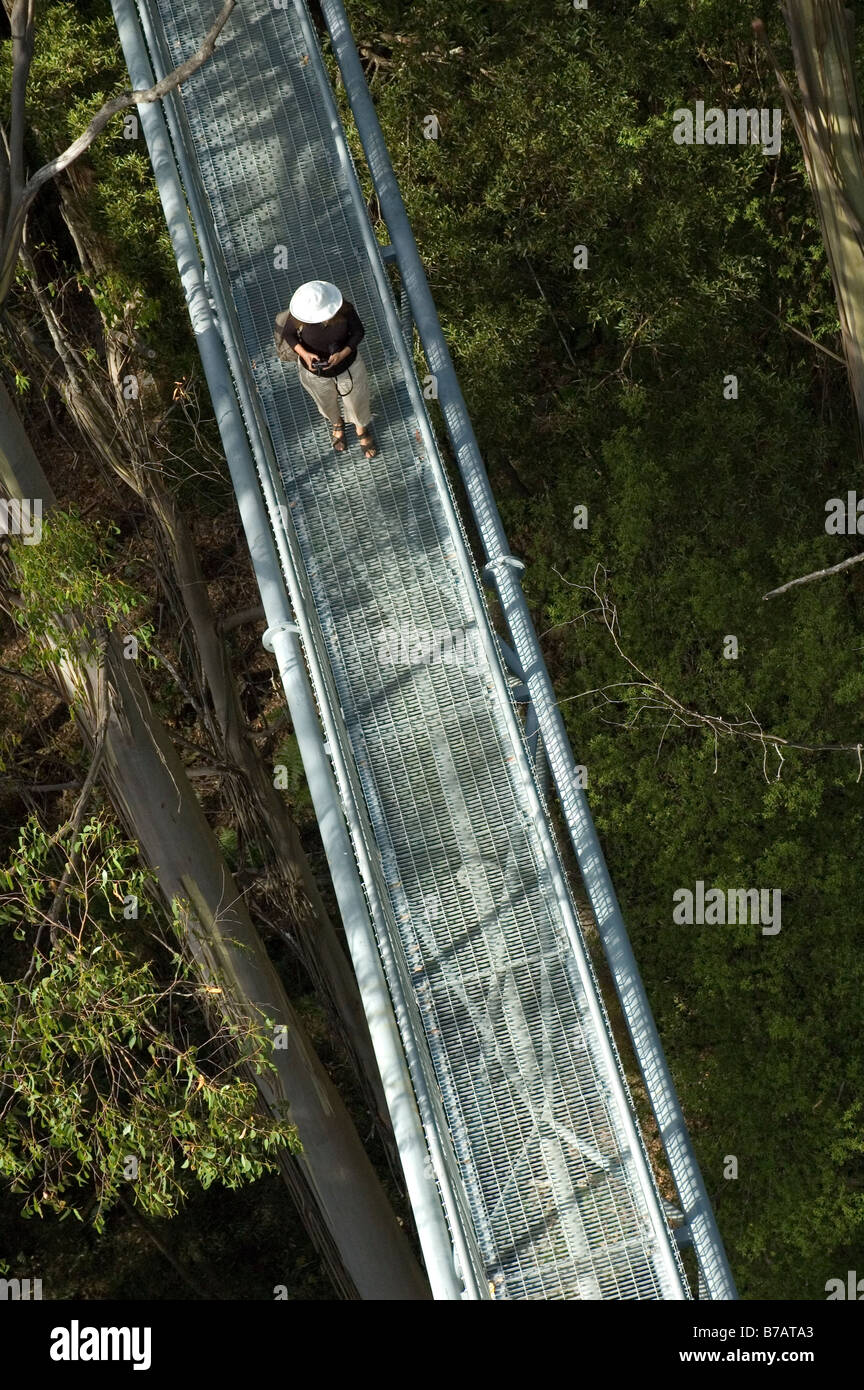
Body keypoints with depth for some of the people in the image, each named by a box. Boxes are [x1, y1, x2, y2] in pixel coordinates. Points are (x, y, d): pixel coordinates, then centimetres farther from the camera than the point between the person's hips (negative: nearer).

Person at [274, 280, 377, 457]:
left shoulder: (345, 309, -31)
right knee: (327, 402, 30)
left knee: (356, 402, 25)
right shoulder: (298, 315, -31)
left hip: (348, 367, 0)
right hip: (315, 370, 0)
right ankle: (337, 424, 65)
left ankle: (361, 430, 58)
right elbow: (288, 334, -13)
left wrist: (343, 354, -31)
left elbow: (359, 332, -15)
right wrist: (304, 354, -30)